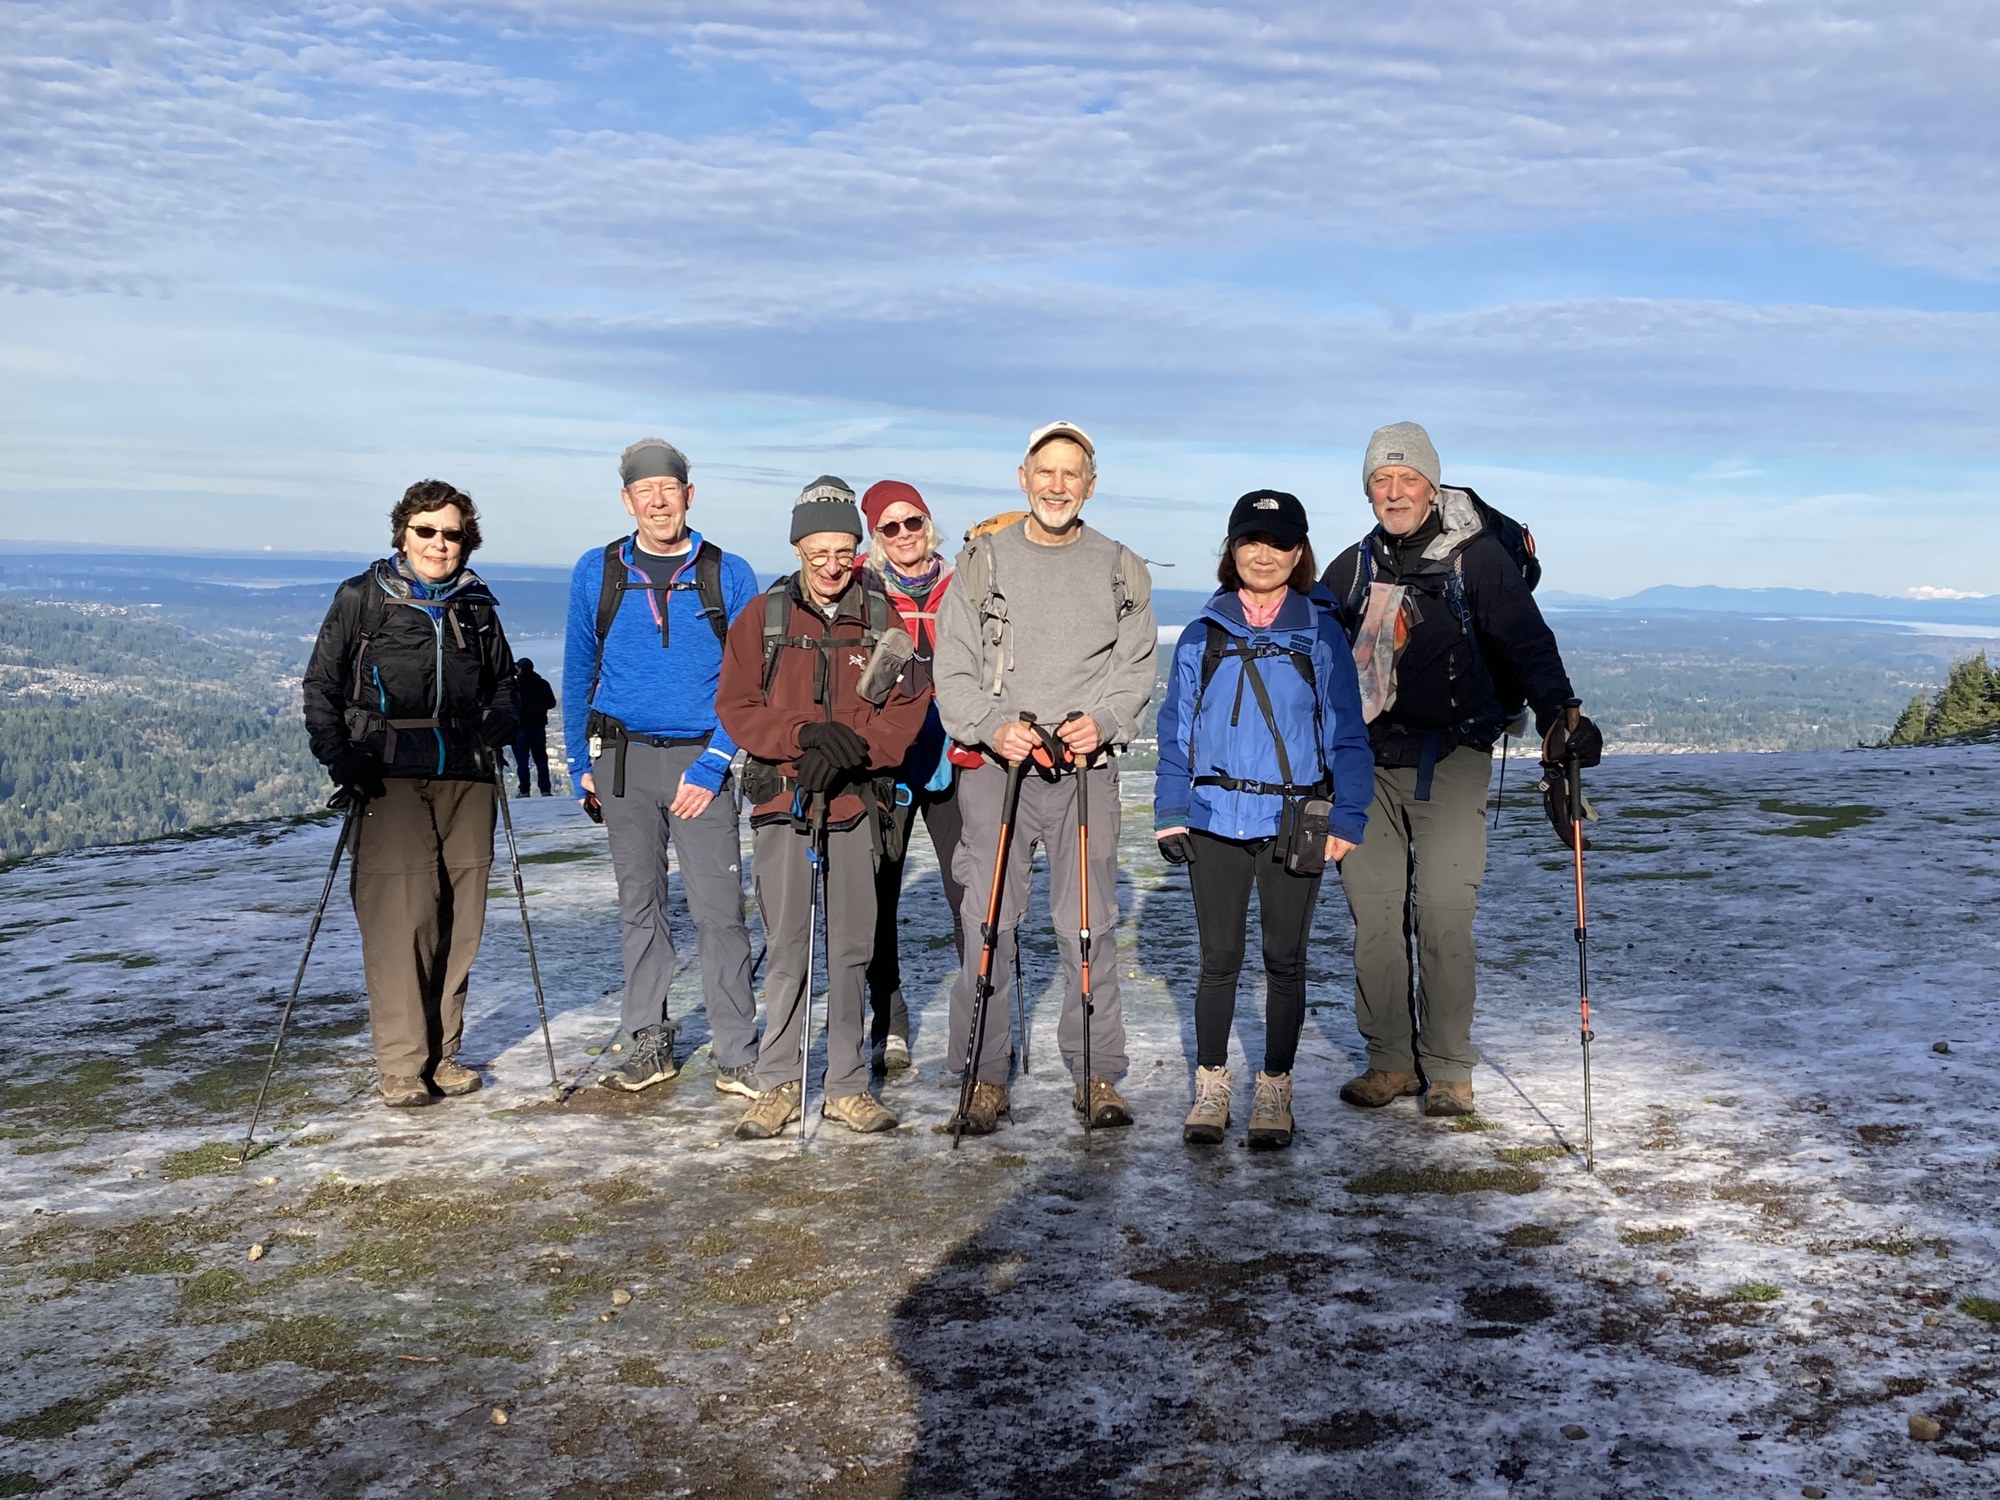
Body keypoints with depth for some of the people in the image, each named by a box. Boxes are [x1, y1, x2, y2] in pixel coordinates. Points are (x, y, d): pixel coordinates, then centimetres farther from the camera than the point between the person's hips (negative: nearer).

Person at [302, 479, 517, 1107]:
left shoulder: (477, 604, 13)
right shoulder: (361, 598, 3)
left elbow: (504, 683, 24)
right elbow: (320, 685, 5)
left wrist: (494, 736, 6)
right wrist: (339, 756, -7)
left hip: (464, 774, 4)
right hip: (390, 776, -3)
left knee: (459, 917, 3)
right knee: (399, 913, -11)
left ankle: (443, 1051, 15)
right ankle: (400, 1062, -4)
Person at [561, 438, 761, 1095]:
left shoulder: (730, 576, 1)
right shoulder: (596, 571, 7)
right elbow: (578, 672, 12)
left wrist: (712, 764, -10)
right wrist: (582, 764, 7)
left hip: (700, 763, -2)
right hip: (622, 760, 2)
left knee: (719, 910, -7)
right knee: (639, 904, 9)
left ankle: (736, 1053, 0)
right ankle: (649, 1041, 19)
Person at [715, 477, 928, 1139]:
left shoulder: (883, 619, 7)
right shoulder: (762, 617, 5)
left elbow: (906, 710, 1)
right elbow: (737, 709, 1)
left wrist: (848, 751, -15)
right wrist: (807, 735, -15)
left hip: (859, 801, 1)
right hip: (781, 799, -1)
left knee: (852, 948, 5)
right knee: (786, 948, -2)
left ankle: (847, 1084, 15)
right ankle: (779, 1084, 9)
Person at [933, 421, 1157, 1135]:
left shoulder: (1120, 569, 11)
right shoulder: (983, 561, 7)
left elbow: (1136, 670, 9)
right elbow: (952, 670, 4)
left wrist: (1101, 721, -10)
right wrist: (992, 727, -13)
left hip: (1087, 768, 1)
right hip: (994, 765, 0)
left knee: (1089, 927, 2)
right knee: (986, 923, -1)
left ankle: (1097, 1075, 13)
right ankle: (986, 1078, 8)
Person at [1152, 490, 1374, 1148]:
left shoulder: (1320, 631, 2)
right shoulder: (1205, 631, 5)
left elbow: (1347, 730, 2)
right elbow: (1176, 727, 7)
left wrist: (1346, 818, -6)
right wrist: (1171, 812, -1)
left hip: (1295, 822, -1)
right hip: (1216, 817, 1)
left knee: (1284, 959, 8)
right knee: (1219, 958, 7)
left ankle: (1274, 1090, 21)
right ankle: (1210, 1088, 19)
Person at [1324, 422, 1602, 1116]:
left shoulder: (1476, 556, -1)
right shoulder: (1355, 566, 12)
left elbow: (1525, 637, -10)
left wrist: (1557, 708, -26)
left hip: (1451, 757, -4)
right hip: (1369, 758, 4)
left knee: (1442, 917, -7)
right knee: (1373, 915, 3)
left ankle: (1447, 1069, 6)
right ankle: (1390, 1061, 15)